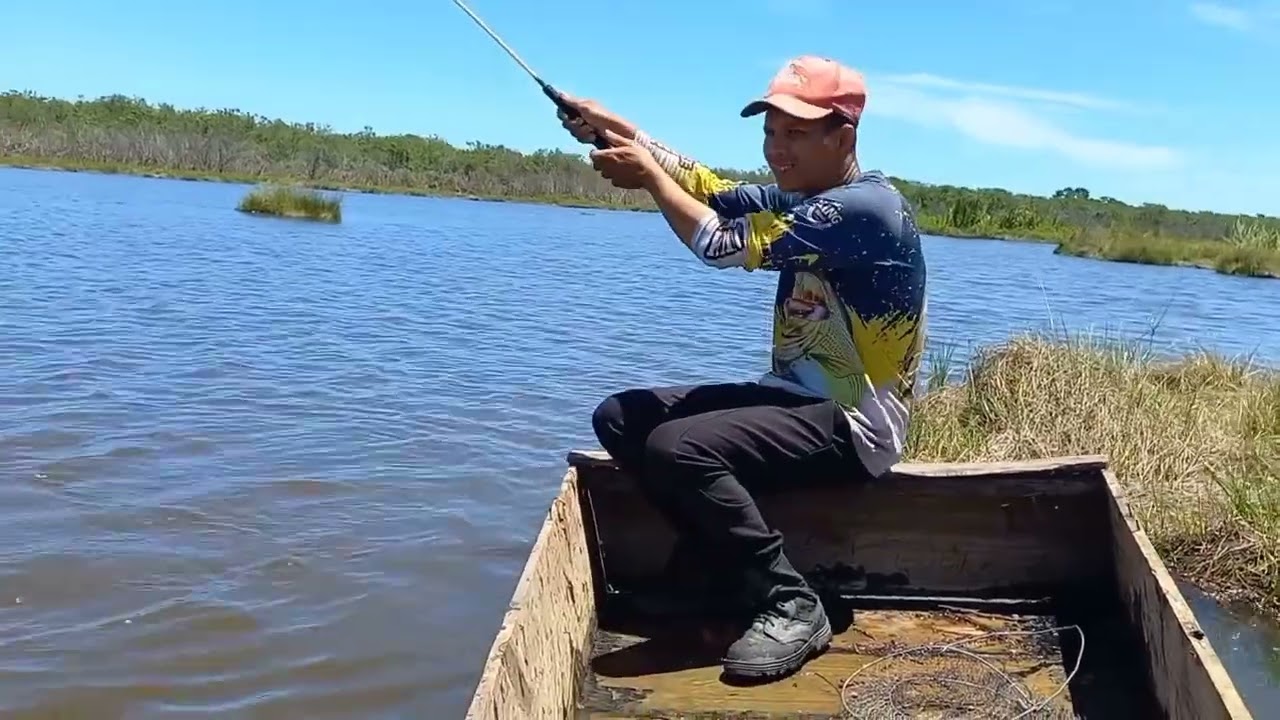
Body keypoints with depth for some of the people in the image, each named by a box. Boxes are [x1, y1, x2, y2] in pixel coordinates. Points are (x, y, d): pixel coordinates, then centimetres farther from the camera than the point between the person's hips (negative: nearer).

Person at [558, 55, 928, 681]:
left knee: (676, 446, -31)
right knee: (621, 418, 1)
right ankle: (725, 569, 1)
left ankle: (791, 604, -16)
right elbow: (712, 189, 8)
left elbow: (721, 245, -21)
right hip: (795, 396, 10)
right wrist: (621, 132, -4)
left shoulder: (865, 205, -18)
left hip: (852, 422, -10)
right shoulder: (801, 197, 11)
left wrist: (647, 174, -8)